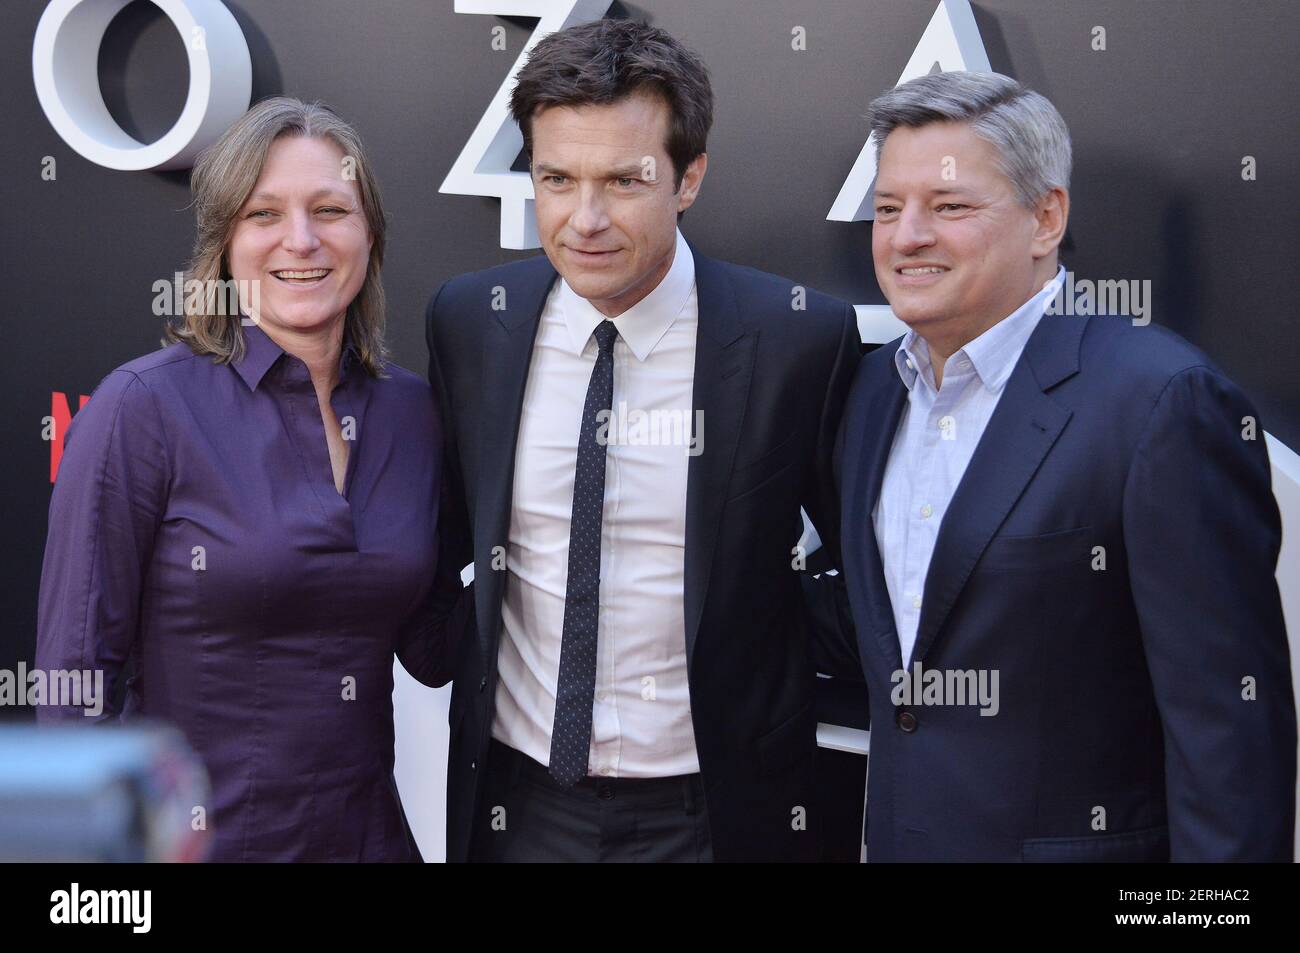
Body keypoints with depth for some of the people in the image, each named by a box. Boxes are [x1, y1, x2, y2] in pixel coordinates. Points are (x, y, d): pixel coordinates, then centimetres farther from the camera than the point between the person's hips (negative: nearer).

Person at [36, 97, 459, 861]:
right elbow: (77, 677, -11)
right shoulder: (144, 407, -12)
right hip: (200, 834, -4)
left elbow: (427, 650, 8)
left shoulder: (410, 411, 1)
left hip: (370, 828, 5)